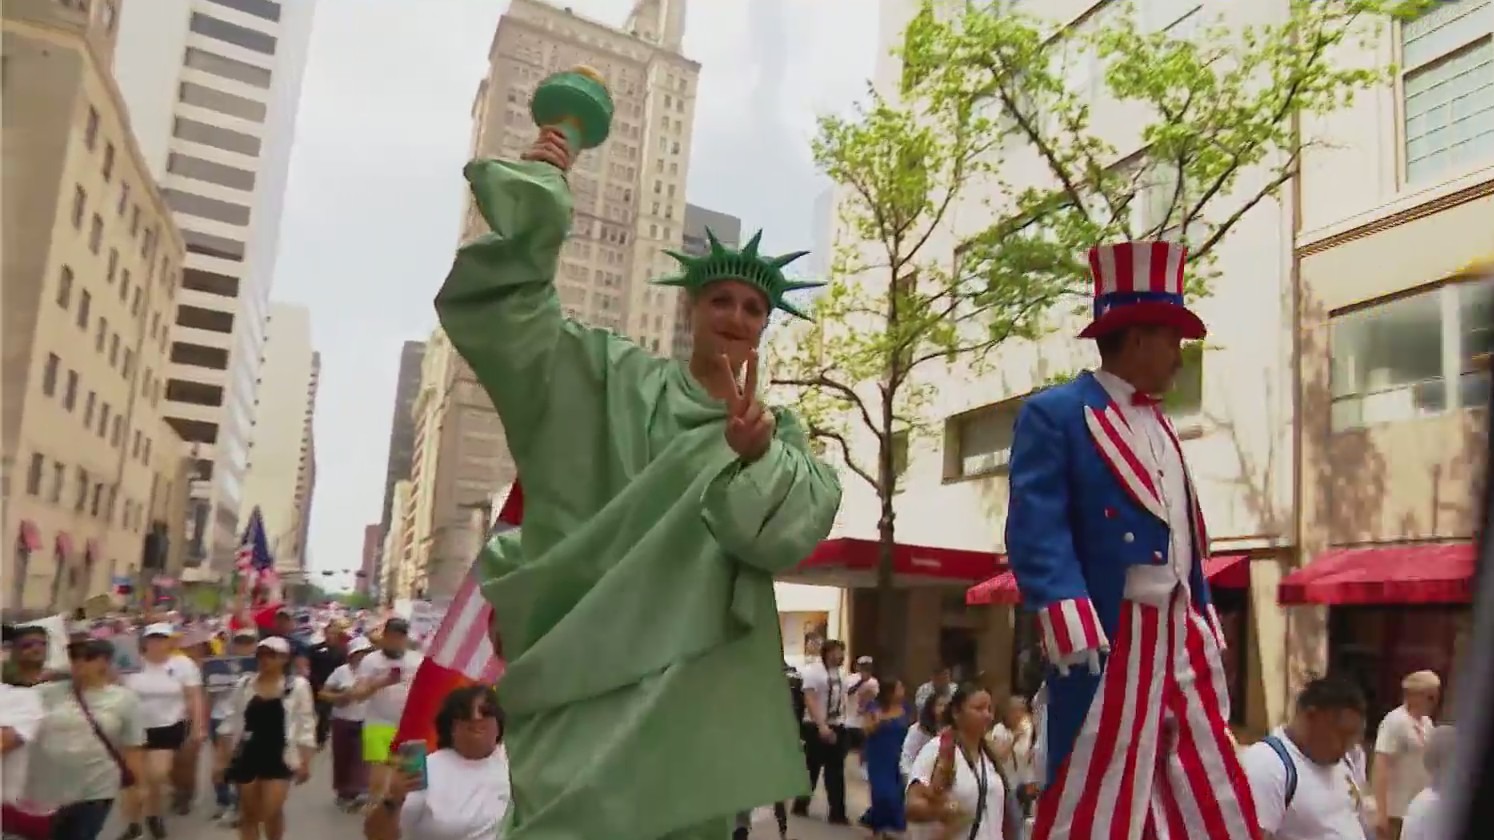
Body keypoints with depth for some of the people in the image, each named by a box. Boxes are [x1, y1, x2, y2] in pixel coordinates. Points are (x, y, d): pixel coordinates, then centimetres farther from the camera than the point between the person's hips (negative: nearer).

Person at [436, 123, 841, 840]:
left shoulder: (778, 431, 10)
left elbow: (798, 523, -11)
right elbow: (494, 310, 0)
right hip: (592, 653, -2)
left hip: (699, 670, 3)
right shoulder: (612, 377, 7)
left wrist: (755, 454, -28)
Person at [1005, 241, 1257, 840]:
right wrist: (1073, 627, -26)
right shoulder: (1054, 414, -8)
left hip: (1178, 638, 9)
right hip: (1108, 642, -9)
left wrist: (1203, 622, 19)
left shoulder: (1159, 426, 19)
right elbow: (1036, 531, -18)